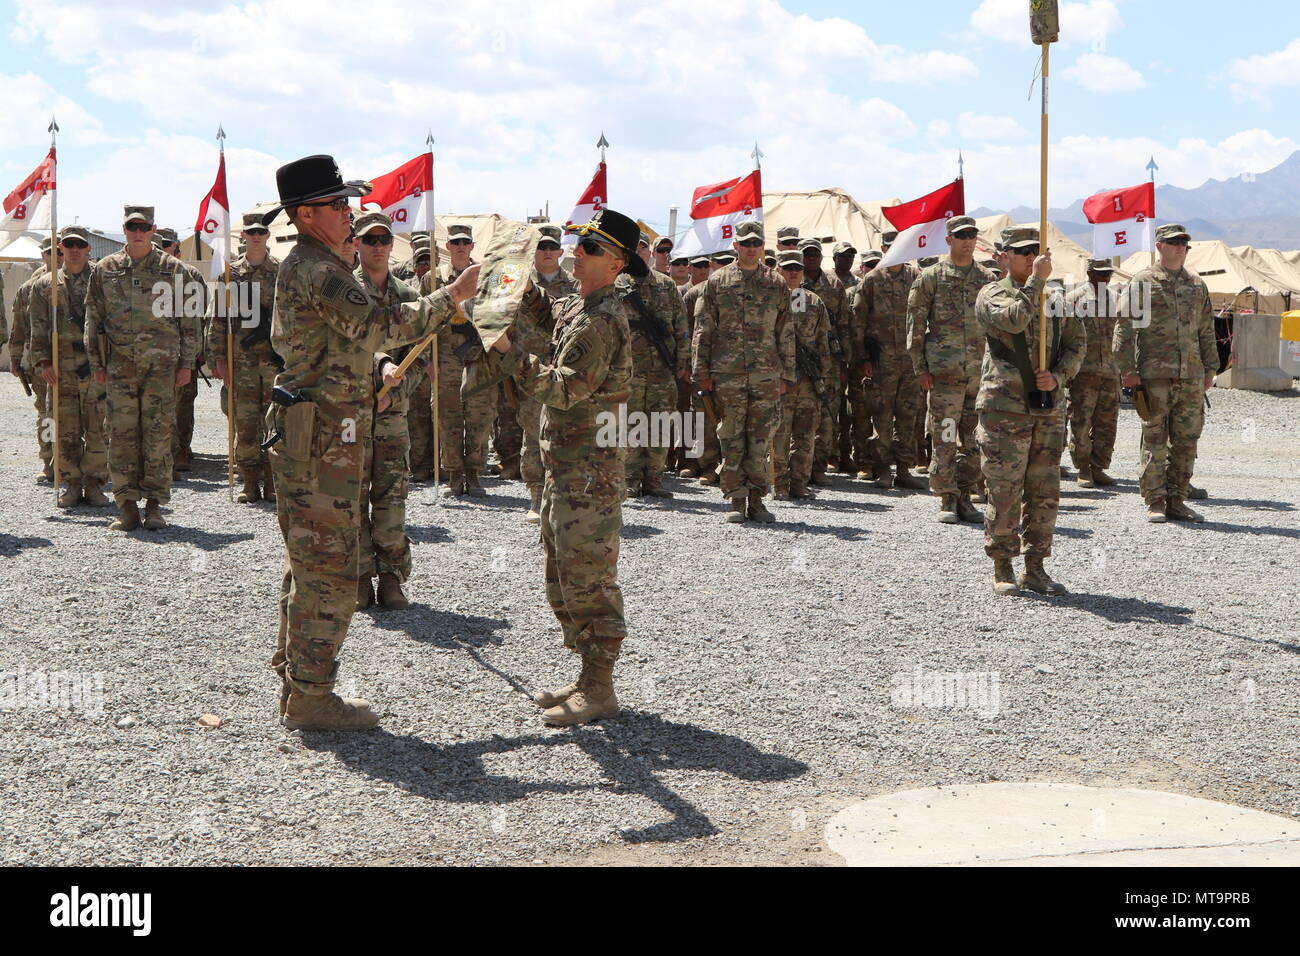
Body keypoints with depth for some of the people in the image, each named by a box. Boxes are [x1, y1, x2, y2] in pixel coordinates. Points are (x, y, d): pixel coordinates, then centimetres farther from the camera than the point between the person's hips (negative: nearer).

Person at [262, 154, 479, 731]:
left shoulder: (306, 266, 19)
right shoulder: (316, 270, -15)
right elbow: (379, 325, -25)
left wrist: (374, 370, 12)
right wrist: (452, 296, -18)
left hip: (306, 436, 11)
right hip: (324, 438, -11)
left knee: (307, 565, 15)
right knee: (330, 572, -7)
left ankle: (296, 686, 23)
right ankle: (311, 699, -1)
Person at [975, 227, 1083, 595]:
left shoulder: (1056, 298, 15)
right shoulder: (991, 295, -1)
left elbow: (1076, 343, 13)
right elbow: (1014, 318, -22)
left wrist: (1058, 377, -4)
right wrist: (1036, 279, -15)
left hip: (1050, 408, 5)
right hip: (1005, 408, -5)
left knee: (1045, 492, 7)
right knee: (1005, 492, -3)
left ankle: (1035, 568, 16)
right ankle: (1002, 570, 6)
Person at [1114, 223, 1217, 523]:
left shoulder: (1197, 285, 16)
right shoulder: (1143, 281, 1)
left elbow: (1206, 331, 21)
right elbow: (1125, 327, -3)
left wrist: (1210, 369, 14)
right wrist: (1127, 369, -10)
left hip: (1191, 376, 5)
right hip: (1154, 374, -5)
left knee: (1186, 440, 5)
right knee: (1155, 439, -3)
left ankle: (1176, 500, 13)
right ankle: (1155, 503, 3)